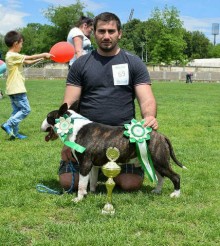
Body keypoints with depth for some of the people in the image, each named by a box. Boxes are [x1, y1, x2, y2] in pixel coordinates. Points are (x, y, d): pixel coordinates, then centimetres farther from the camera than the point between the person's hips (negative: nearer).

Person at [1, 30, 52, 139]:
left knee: (17, 111, 12)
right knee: (26, 110, -6)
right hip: (17, 89, -10)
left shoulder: (12, 56, 15)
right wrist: (44, 55, -1)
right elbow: (30, 58, -13)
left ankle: (14, 133, 14)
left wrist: (42, 57, 13)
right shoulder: (13, 56, -15)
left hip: (12, 89, 10)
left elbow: (28, 62, 17)